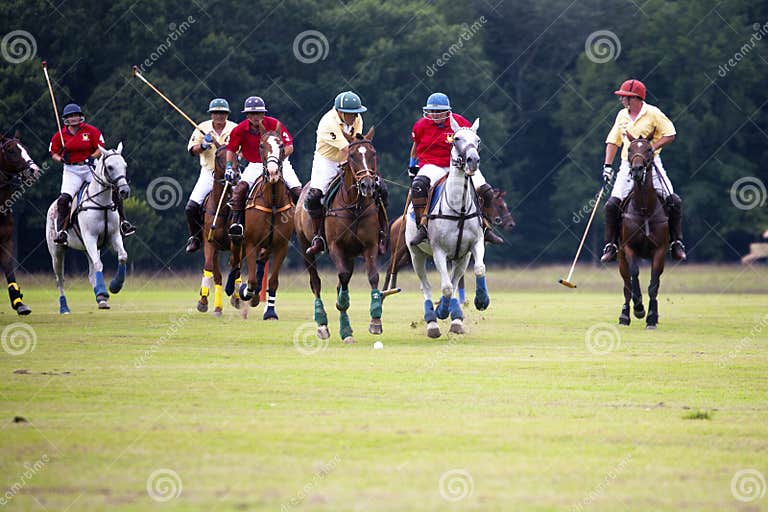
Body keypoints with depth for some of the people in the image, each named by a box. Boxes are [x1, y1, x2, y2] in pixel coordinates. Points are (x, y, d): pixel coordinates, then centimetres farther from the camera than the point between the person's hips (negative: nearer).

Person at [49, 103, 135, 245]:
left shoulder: (91, 131, -1)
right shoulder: (60, 135, 3)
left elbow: (100, 148, 1)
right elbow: (53, 152, 13)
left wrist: (92, 157, -17)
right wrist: (61, 159, -8)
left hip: (90, 167, 0)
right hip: (71, 171, 0)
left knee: (113, 189, -15)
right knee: (64, 199, -22)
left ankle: (123, 222, -5)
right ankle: (61, 230, -15)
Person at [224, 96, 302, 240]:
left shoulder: (275, 124, -15)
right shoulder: (241, 130, -10)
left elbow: (289, 147, -14)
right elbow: (231, 149, 5)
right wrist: (229, 166, -10)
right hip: (255, 166, 1)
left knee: (297, 191, -15)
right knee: (241, 187, -25)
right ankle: (236, 222, -23)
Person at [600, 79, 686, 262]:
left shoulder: (653, 113, -4)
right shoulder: (622, 115, 11)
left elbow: (670, 135, -4)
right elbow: (613, 141, 16)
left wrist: (651, 148, -17)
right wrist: (608, 166, 5)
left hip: (651, 163, -4)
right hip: (628, 166, 4)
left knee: (674, 201, -14)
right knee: (612, 205, -9)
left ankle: (677, 243, -2)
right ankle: (611, 245, 0)